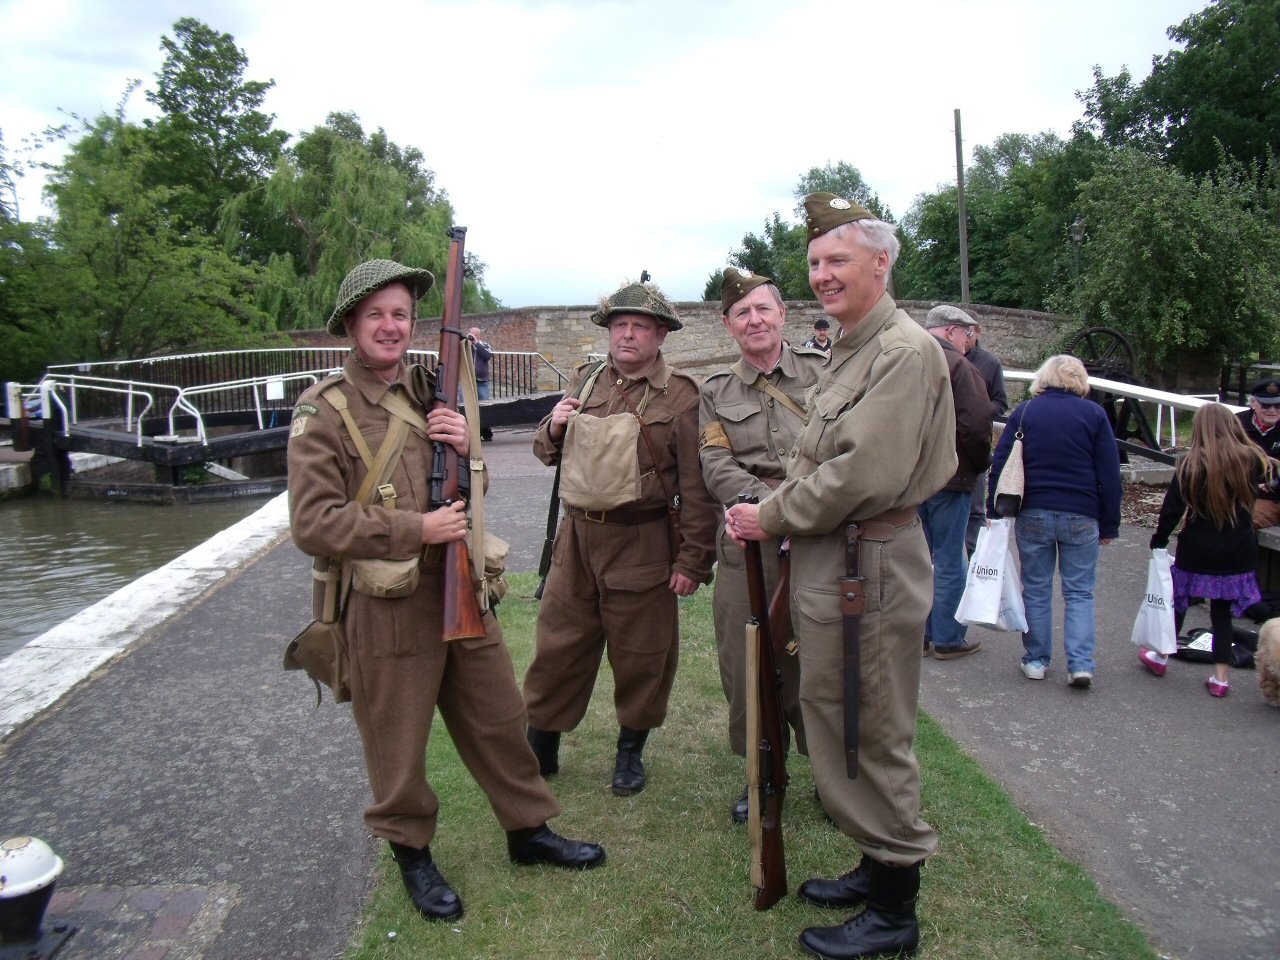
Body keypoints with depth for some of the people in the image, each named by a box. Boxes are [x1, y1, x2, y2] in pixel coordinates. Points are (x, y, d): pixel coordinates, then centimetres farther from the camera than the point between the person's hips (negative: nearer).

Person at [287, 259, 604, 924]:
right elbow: (313, 523, -16)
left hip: (460, 589, 5)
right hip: (384, 607, -5)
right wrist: (416, 529, -20)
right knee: (398, 744, 11)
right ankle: (412, 855, 34)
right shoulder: (324, 409, -9)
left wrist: (468, 448, -7)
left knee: (500, 719, 16)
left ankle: (530, 831, 35)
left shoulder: (429, 390, 9)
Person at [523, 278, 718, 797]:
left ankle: (631, 750, 30)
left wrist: (692, 559, -12)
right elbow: (548, 453, 17)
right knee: (558, 643, 11)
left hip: (641, 543, -4)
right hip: (577, 535, 4)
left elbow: (696, 486, -10)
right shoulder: (586, 380, 9)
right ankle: (540, 747, 27)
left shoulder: (681, 395, -7)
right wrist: (553, 428, -6)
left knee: (640, 654, 10)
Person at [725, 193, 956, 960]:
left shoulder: (906, 351, -16)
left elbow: (864, 474, -24)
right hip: (831, 562, 10)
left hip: (872, 568, -10)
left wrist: (770, 519, -14)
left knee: (874, 737, 2)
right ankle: (879, 866, 38)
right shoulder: (850, 349, 15)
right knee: (837, 721, 19)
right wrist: (774, 513, 5)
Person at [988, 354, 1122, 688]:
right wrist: (1109, 524, 6)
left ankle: (1036, 660, 16)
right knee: (1079, 591, 7)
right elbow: (1109, 474, 1)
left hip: (1033, 514, 1)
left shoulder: (1023, 412, 3)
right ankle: (1081, 663, 0)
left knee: (1036, 589, 10)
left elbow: (1000, 463, 0)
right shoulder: (1094, 414, 1)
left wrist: (994, 511, 5)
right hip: (1081, 517, -1)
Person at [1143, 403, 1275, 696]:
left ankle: (1160, 656, 32)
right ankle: (1221, 676, 12)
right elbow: (1271, 478, 11)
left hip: (1196, 552, -1)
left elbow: (1172, 509, -9)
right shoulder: (1252, 460, -8)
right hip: (1238, 554, 1)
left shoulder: (1191, 464, -11)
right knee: (1222, 611, 11)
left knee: (1180, 601, 16)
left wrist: (1158, 541, 0)